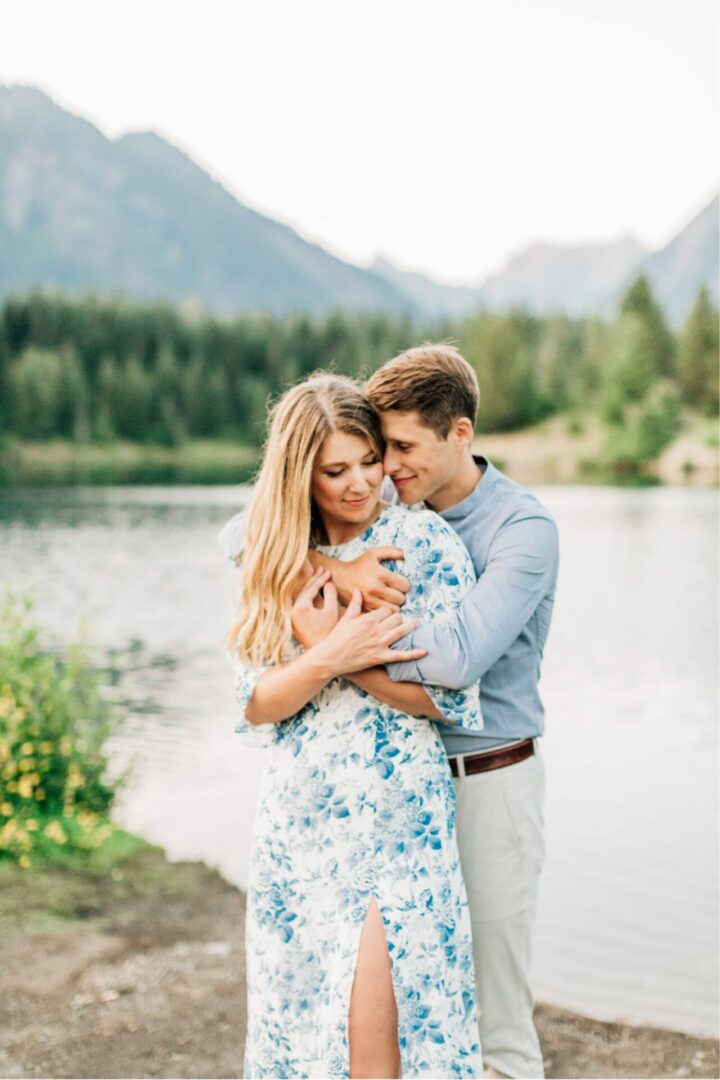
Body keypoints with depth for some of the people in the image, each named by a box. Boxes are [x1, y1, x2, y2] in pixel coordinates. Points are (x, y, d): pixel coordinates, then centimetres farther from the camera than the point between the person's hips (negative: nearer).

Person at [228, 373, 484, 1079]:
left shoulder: (426, 544, -6)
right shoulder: (283, 561, 6)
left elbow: (448, 697, -11)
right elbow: (254, 706, -1)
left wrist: (331, 648, -17)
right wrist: (329, 658, -20)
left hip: (392, 814, -4)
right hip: (295, 815, 5)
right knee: (298, 1017, 13)